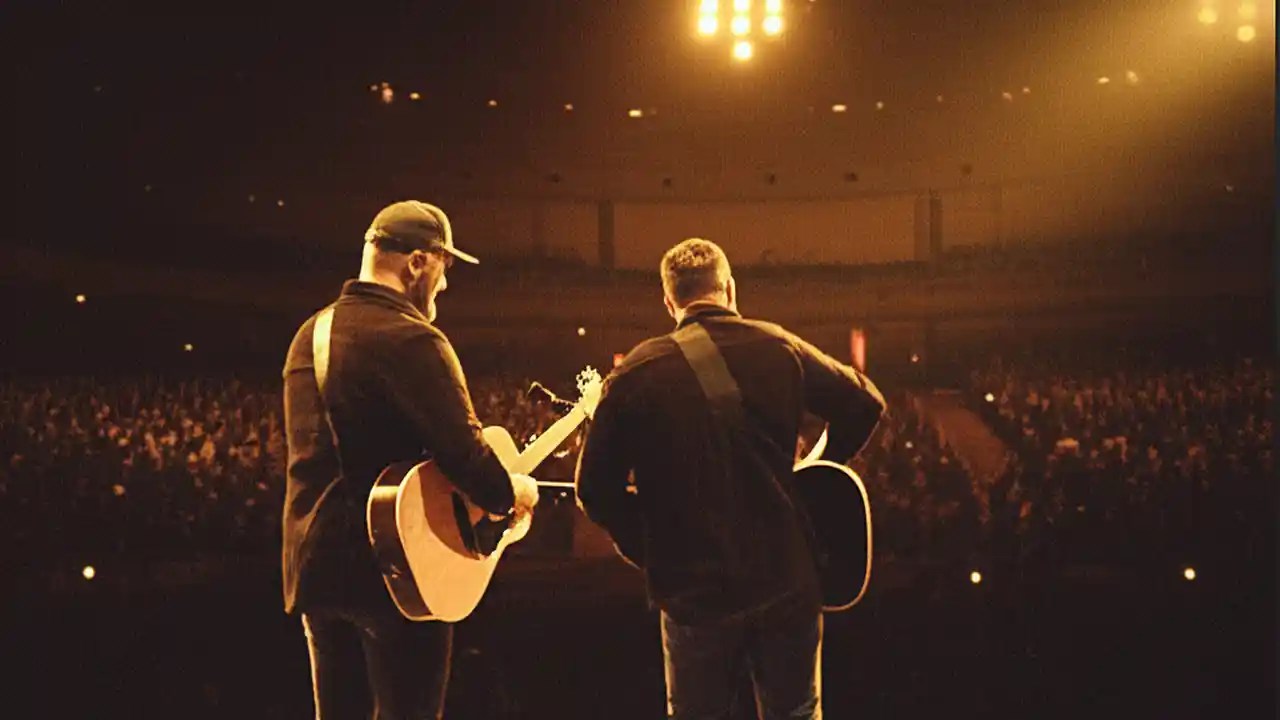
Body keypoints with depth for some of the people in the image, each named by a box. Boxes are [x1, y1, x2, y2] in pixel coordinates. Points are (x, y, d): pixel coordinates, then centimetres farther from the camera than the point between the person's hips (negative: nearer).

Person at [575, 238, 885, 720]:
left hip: (692, 589, -1)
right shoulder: (780, 349, -2)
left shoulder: (636, 373, -5)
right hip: (786, 578, 1)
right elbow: (865, 404, 9)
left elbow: (597, 488, -5)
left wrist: (652, 555, 7)